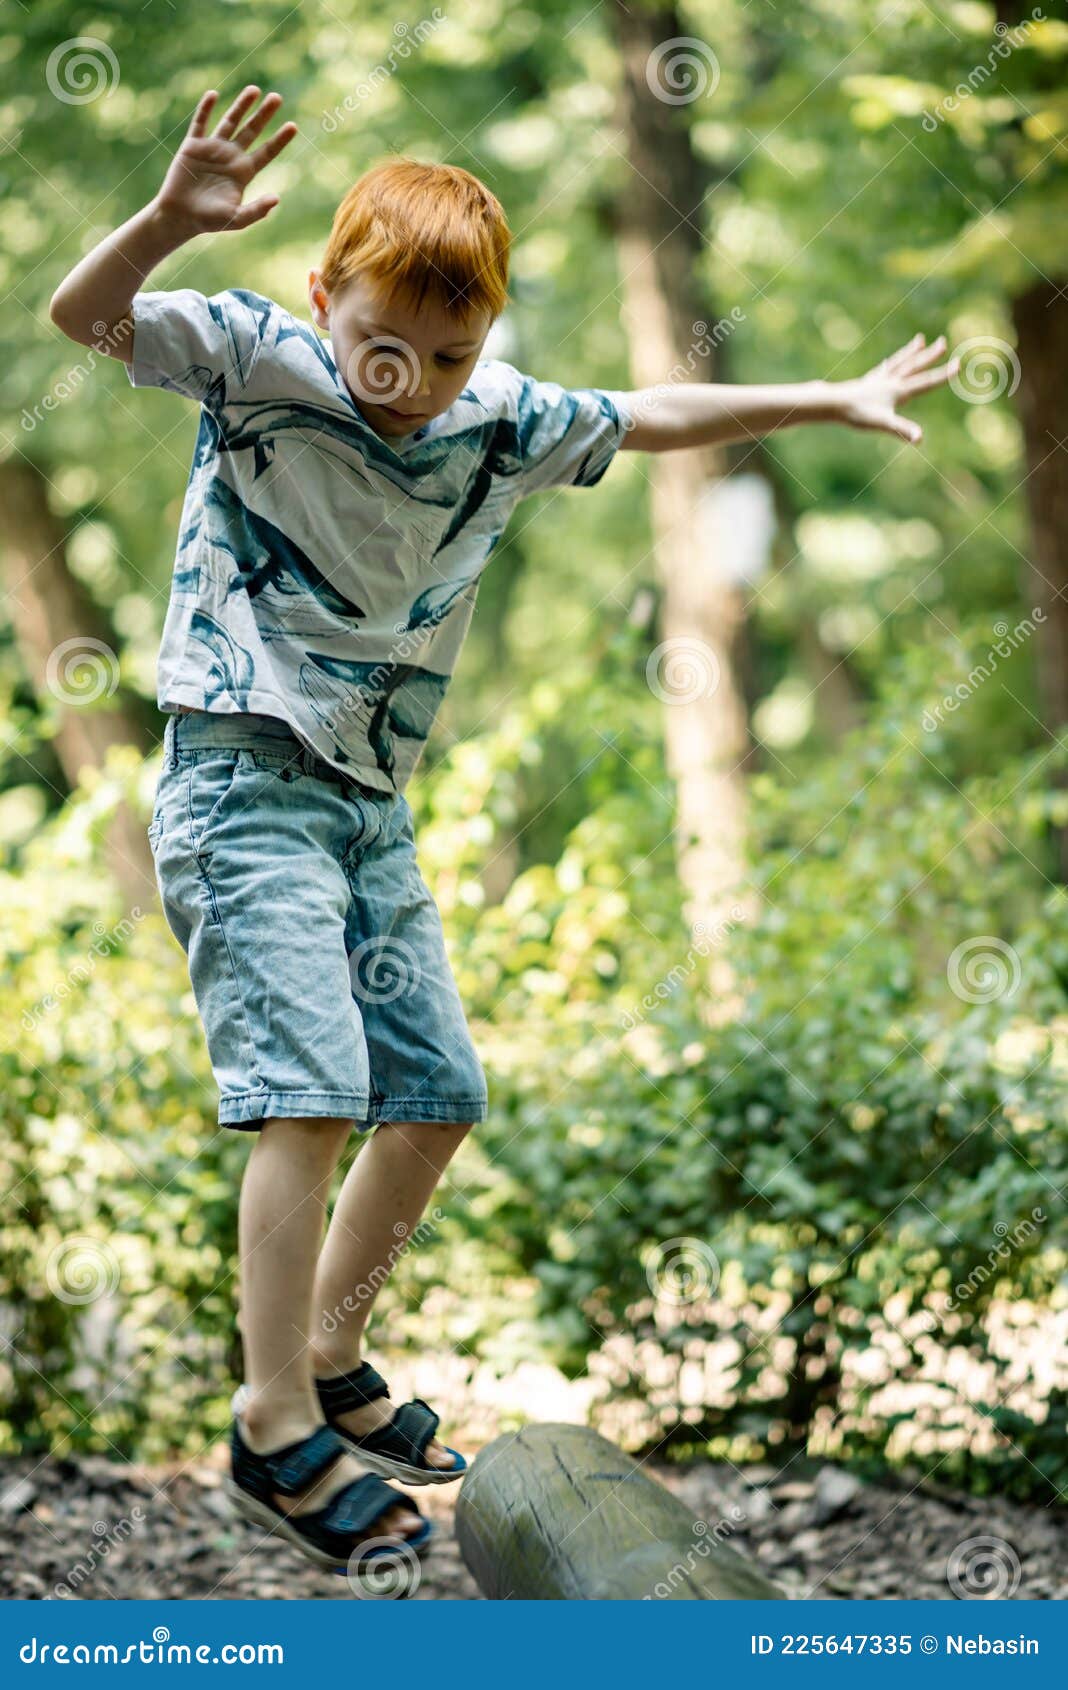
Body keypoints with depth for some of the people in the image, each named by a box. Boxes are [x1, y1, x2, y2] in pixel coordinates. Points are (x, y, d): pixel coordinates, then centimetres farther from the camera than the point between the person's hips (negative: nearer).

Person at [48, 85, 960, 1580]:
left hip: (373, 804, 7)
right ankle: (277, 1435, -11)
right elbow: (83, 317, -24)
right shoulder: (259, 358, -12)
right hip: (244, 784, -7)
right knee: (313, 1090, -17)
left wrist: (834, 400, 18)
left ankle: (329, 1356, 28)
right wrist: (173, 221, -43)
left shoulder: (503, 422, 3)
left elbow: (656, 418, 17)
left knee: (439, 1093, 10)